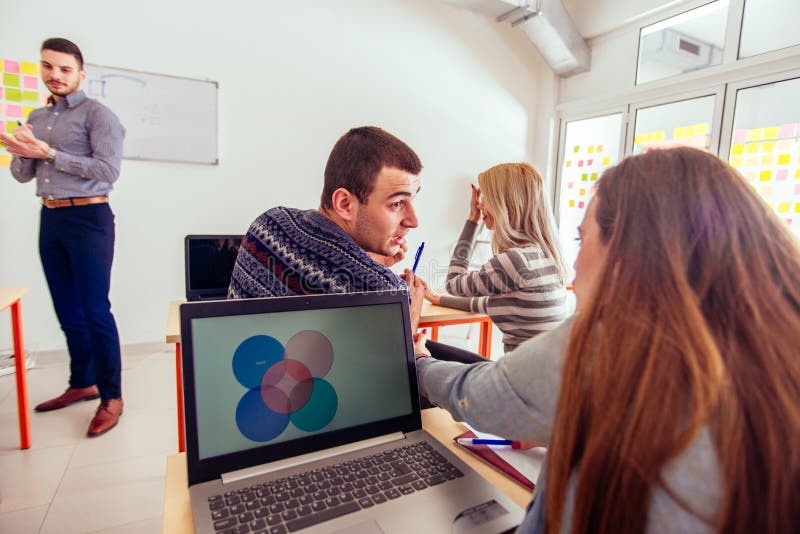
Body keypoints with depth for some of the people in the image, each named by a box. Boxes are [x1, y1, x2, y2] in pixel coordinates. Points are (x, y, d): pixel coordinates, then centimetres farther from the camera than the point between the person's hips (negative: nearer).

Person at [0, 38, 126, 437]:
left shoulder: (97, 114, -4)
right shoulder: (36, 118, 18)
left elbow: (108, 171, -15)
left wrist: (50, 154, -15)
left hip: (88, 218, -7)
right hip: (49, 219, 7)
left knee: (95, 310, -7)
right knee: (67, 310, 12)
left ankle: (111, 397, 3)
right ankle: (82, 384, 26)